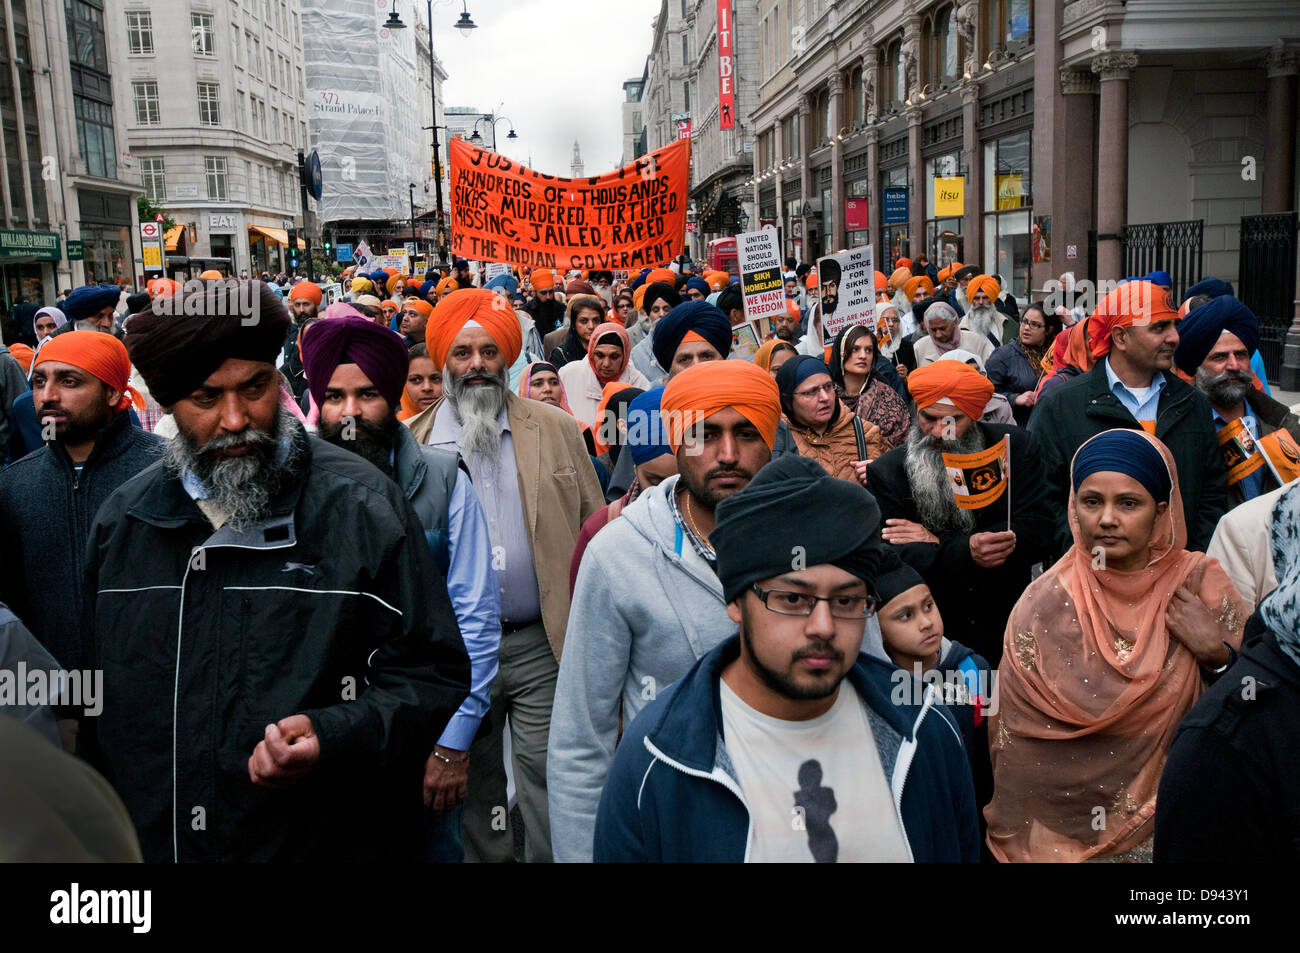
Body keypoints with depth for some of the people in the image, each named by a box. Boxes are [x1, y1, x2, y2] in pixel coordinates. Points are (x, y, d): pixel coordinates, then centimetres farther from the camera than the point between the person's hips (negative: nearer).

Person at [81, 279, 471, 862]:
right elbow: (97, 696, 13)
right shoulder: (122, 519, 3)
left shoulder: (361, 504, -11)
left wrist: (329, 736, -24)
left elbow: (432, 676, -10)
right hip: (151, 842, 4)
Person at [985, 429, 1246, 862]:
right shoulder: (1045, 603, -12)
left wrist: (1215, 652, -19)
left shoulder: (1201, 584, -7)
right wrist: (1018, 842, -9)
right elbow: (1018, 743, -8)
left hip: (1177, 824, 2)